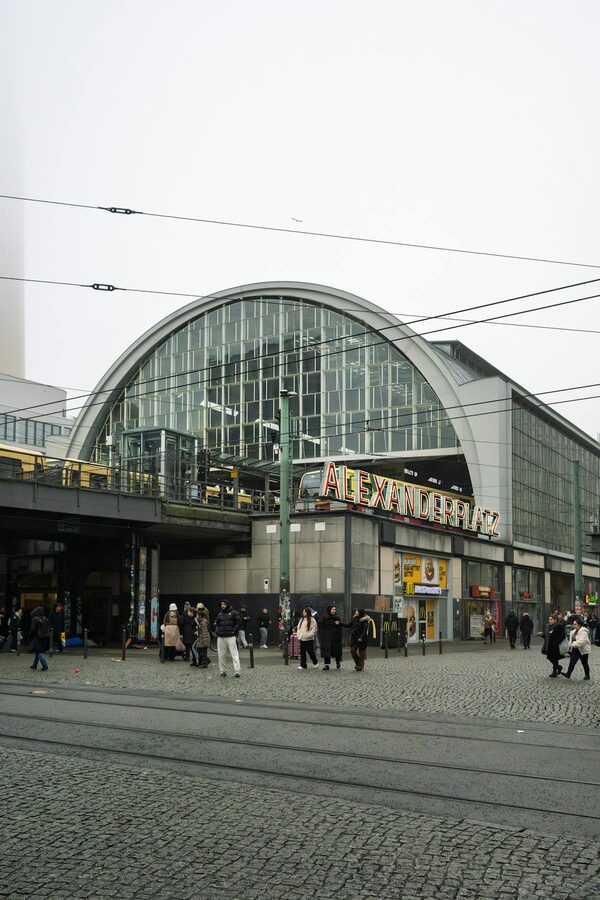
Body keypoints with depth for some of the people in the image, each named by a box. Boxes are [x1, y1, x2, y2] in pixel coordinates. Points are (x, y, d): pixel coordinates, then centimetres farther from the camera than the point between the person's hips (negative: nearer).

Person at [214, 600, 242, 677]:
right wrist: (217, 631, 7)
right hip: (221, 637, 5)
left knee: (234, 655, -10)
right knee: (221, 655, 6)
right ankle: (222, 671, 16)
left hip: (231, 637, -5)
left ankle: (237, 671, -14)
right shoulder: (220, 614, 14)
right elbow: (216, 623, 23)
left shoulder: (234, 613, 1)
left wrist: (234, 631, -9)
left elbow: (238, 623, -1)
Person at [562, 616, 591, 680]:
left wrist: (573, 644, -28)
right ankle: (568, 674, -7)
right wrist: (570, 645, 6)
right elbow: (571, 640, 19)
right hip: (575, 650, 8)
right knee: (572, 662, -3)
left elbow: (582, 641, -31)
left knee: (584, 663, 8)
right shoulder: (574, 631, 9)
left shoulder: (583, 632, -20)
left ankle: (587, 675, 23)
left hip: (583, 650, -8)